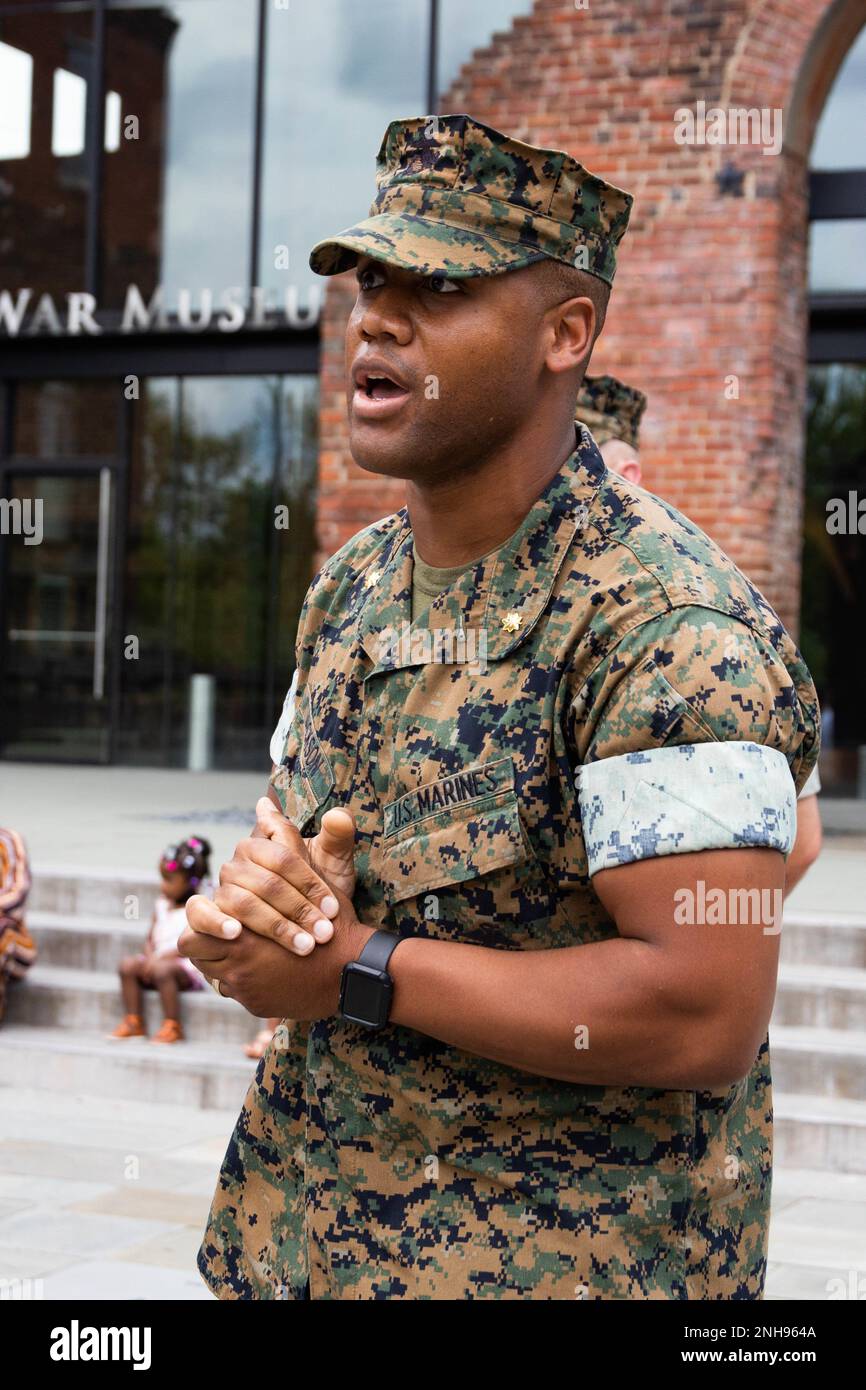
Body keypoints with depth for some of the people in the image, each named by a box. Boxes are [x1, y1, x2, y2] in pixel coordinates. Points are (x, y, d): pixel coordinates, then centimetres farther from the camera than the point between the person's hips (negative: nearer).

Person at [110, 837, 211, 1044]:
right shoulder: (162, 905, 14)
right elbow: (151, 939, 15)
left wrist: (160, 958, -23)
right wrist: (149, 956, -7)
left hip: (188, 967, -7)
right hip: (158, 959, 7)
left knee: (162, 970, -36)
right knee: (128, 965, -15)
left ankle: (173, 1026, -29)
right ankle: (134, 1022, -9)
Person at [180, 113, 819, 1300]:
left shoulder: (666, 625, -22)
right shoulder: (349, 587, 5)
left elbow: (706, 1014, -28)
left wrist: (358, 969, -22)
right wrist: (249, 899, -13)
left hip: (561, 1257, -7)